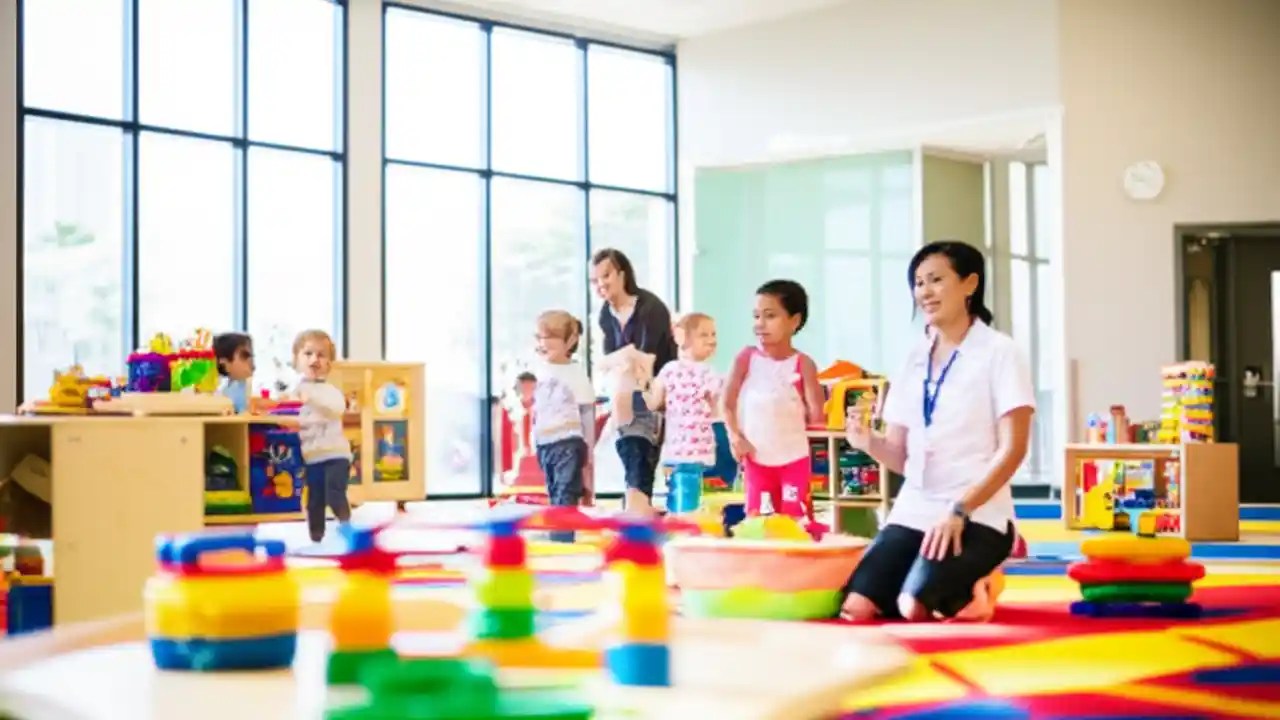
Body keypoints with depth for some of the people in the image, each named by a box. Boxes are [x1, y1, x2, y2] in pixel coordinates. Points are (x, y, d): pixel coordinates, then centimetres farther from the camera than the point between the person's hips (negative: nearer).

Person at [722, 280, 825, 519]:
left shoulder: (802, 364, -9)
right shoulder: (747, 357, -5)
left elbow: (817, 417, -13)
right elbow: (728, 402, -1)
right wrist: (735, 436, -8)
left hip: (794, 458, -1)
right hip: (756, 458, 1)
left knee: (795, 520, 1)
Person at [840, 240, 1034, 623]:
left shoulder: (999, 352, -4)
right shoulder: (913, 359, 11)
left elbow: (1012, 449, -11)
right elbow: (901, 456, 13)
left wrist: (960, 510, -21)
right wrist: (870, 443, -10)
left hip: (978, 516, -5)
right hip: (912, 511, 5)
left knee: (915, 607, -26)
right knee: (856, 606, -14)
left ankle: (973, 588, 7)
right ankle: (955, 583, 11)